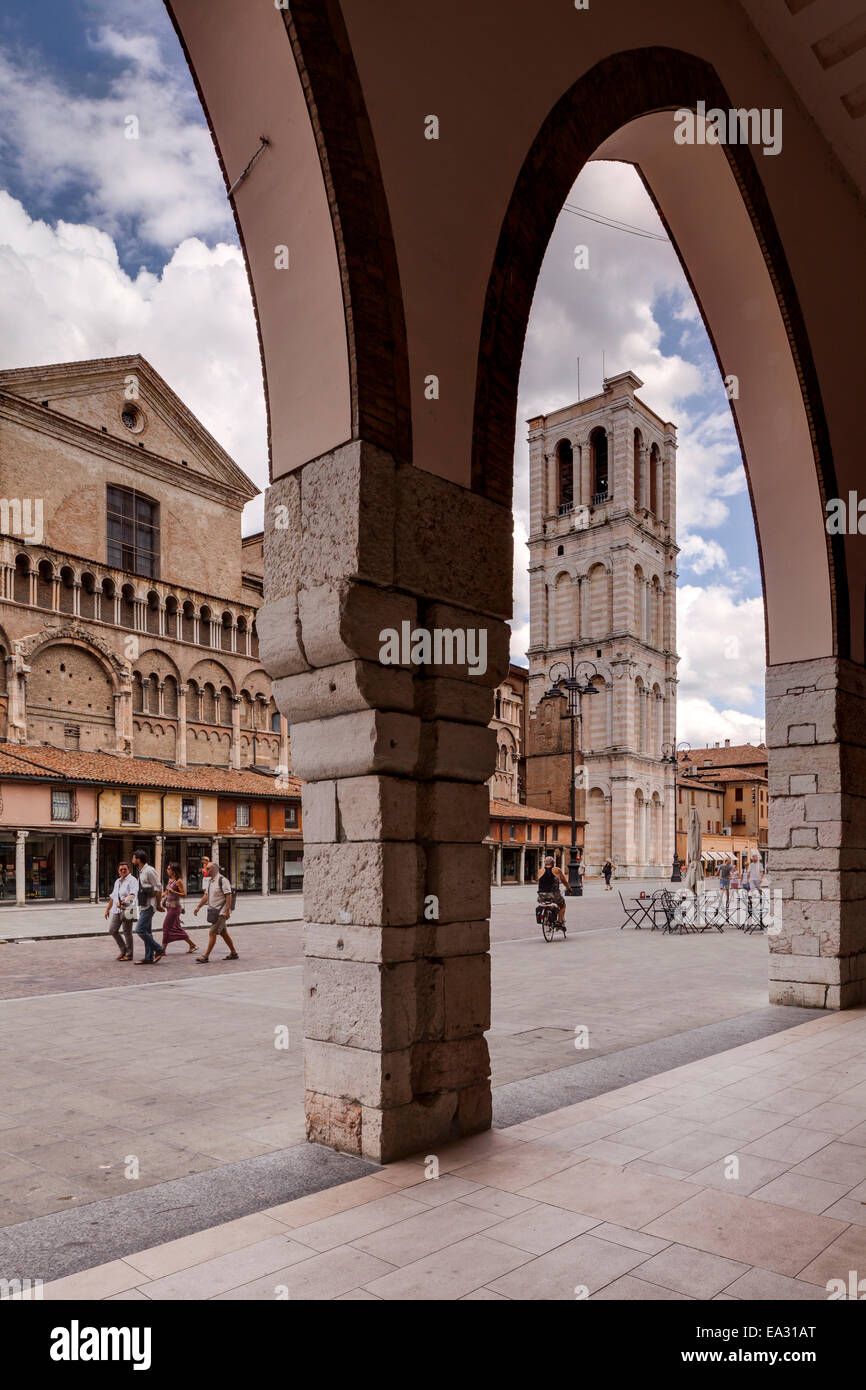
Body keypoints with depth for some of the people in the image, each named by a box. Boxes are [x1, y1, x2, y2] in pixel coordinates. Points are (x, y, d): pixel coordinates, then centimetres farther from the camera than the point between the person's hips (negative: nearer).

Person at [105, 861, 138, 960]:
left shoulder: (132, 880, -6)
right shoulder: (117, 881, 18)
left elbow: (133, 894, -21)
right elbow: (113, 896, 25)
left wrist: (125, 900, -36)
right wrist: (107, 909, 24)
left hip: (128, 909, -7)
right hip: (117, 910, 7)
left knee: (127, 932, -5)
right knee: (112, 930, 3)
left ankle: (129, 955, 4)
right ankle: (123, 949, 18)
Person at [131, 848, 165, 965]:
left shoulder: (149, 871, -15)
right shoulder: (141, 872, 14)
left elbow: (158, 888, -17)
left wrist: (158, 905, -16)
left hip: (149, 905, -10)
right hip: (143, 905, 10)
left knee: (140, 929, -13)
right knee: (146, 931, 10)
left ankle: (159, 950, -5)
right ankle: (149, 958, 14)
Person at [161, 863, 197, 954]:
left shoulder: (178, 881, -12)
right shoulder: (170, 880, 13)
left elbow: (184, 894, -14)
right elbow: (166, 893, 23)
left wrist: (173, 891, -23)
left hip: (175, 906, -9)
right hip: (169, 906, 9)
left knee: (166, 926, -6)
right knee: (176, 927, 10)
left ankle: (163, 949, 0)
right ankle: (192, 944, 17)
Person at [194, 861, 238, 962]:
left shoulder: (222, 880, -15)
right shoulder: (209, 881, 12)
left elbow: (228, 895, -19)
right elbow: (206, 895, 20)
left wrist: (227, 910, -24)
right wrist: (198, 907, 15)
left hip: (221, 912, -9)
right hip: (213, 911, 9)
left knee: (213, 933, -10)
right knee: (223, 933, 13)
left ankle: (206, 956, -8)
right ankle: (233, 953, 22)